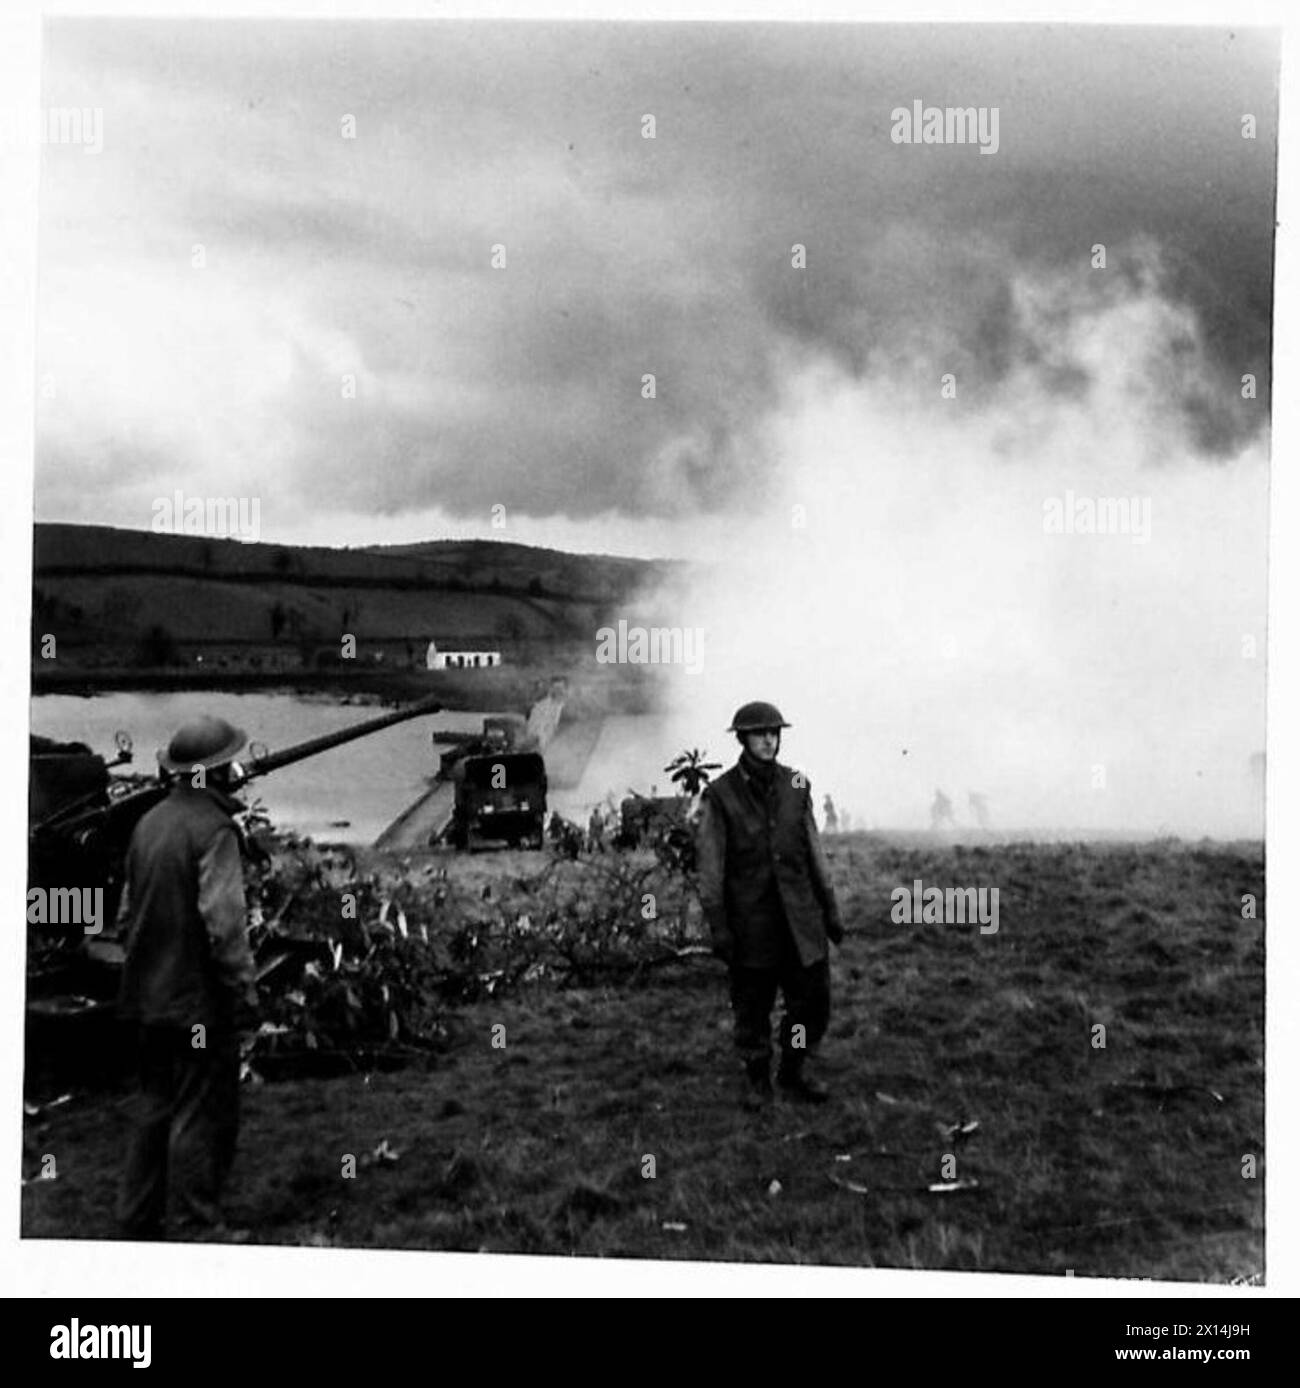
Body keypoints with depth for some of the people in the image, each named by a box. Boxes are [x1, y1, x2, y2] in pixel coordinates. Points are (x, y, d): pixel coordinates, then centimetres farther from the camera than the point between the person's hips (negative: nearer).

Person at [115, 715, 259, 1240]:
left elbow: (127, 913, 16)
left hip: (148, 997, 8)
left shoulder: (149, 823, 9)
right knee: (201, 1114, 1)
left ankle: (139, 1218, 22)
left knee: (155, 1106, 16)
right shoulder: (213, 829, -16)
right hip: (200, 1000, -8)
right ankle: (197, 1219, 6)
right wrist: (244, 989, -14)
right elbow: (224, 922, -21)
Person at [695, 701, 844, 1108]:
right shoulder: (719, 795, -8)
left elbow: (813, 850, 8)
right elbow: (710, 865, -7)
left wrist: (830, 910, 8)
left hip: (799, 915, 3)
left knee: (814, 1001, 5)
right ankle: (758, 1081, 28)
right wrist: (717, 928, -10)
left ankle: (791, 1072, 27)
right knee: (752, 1006, 8)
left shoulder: (795, 785, 2)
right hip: (749, 919, -3)